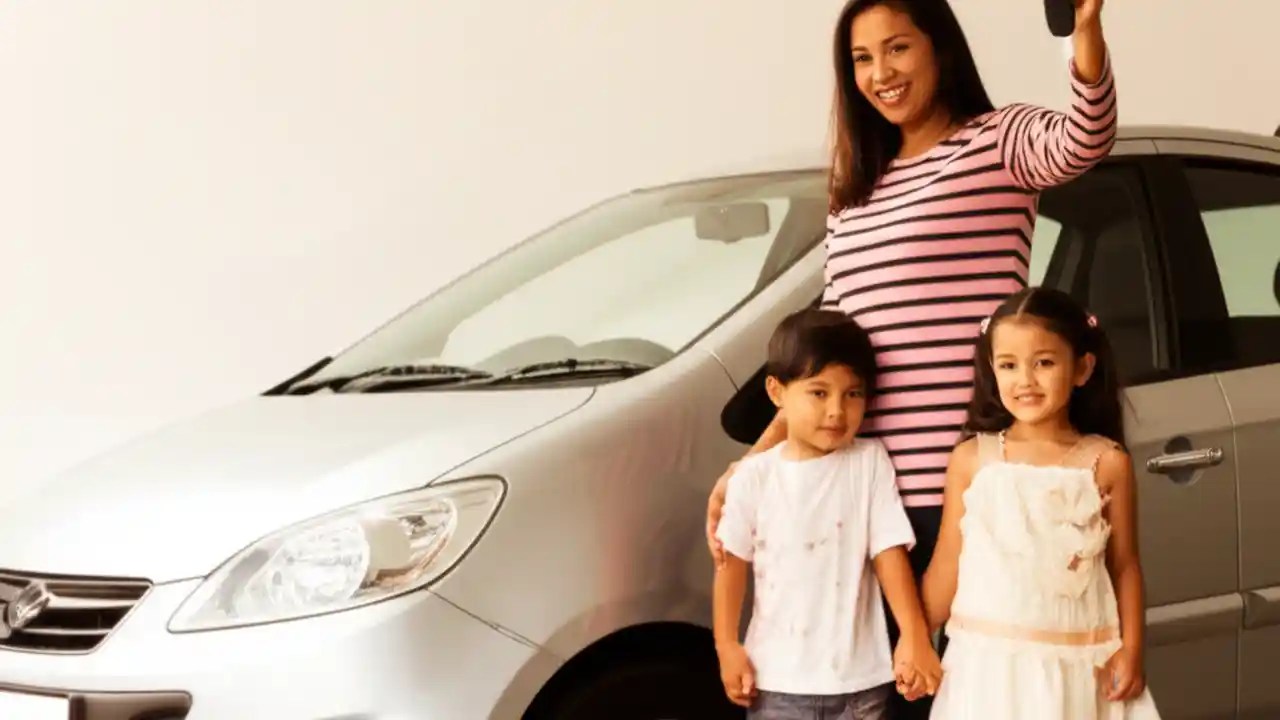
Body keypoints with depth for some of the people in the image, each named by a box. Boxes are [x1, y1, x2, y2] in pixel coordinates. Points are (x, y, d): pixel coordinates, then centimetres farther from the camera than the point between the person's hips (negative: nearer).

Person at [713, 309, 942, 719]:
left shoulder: (870, 462, -4)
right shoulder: (754, 476, -4)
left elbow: (889, 553, -5)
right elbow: (734, 562, 3)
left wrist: (914, 636, -12)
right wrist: (727, 646, -1)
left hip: (859, 678, 0)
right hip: (779, 678, 0)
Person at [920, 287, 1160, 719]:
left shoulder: (1107, 462, -1)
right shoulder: (971, 459, -1)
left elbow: (1124, 566, 5)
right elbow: (947, 564, 4)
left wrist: (1131, 649, -4)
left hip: (1078, 663, 0)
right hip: (988, 661, 0)